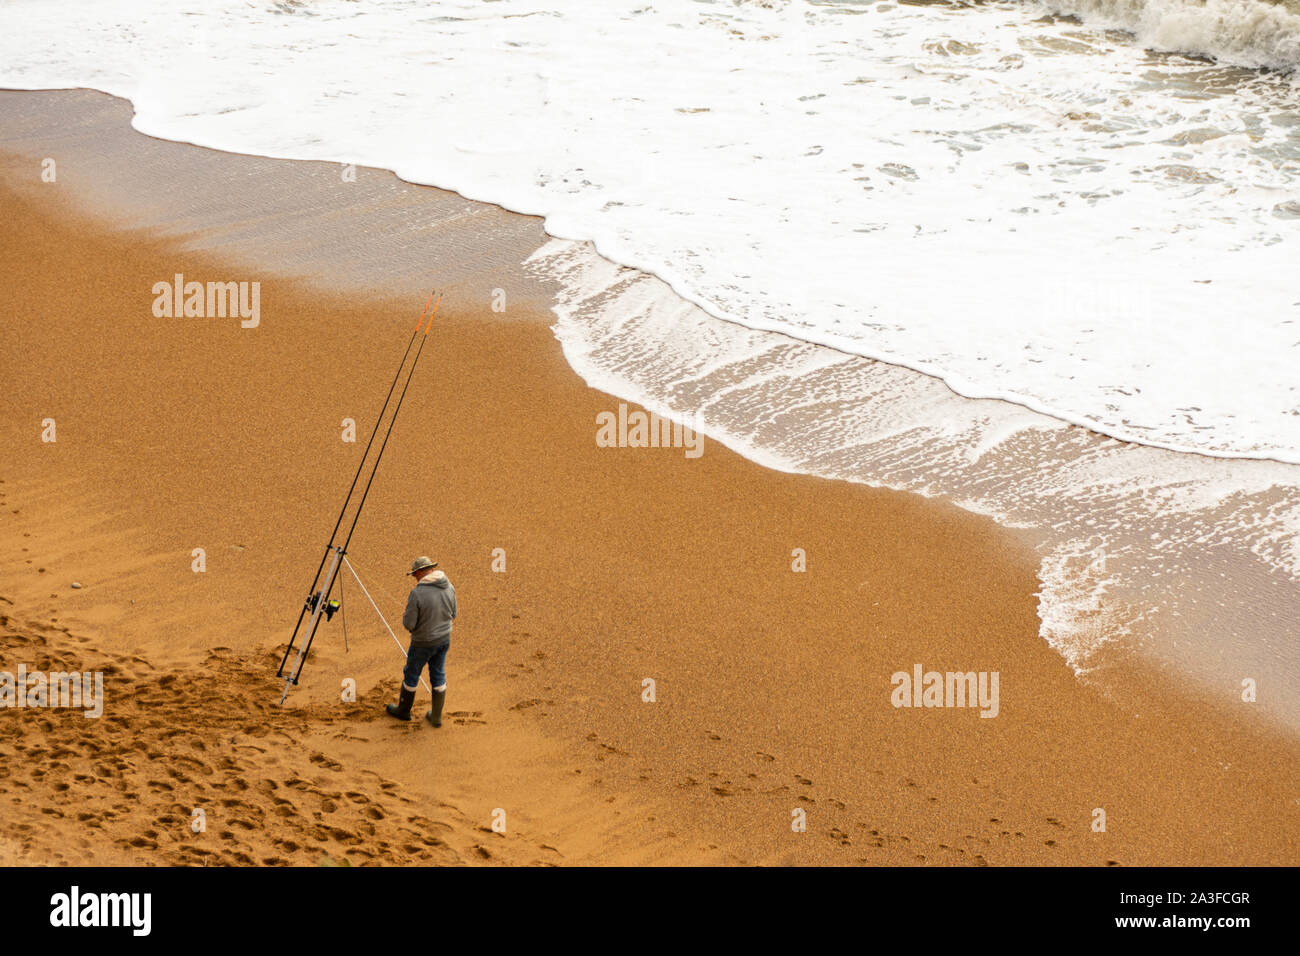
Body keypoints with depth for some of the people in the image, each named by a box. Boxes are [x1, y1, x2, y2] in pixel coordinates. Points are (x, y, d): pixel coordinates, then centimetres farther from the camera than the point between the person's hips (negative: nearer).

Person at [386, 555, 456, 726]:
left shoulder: (417, 593, -27)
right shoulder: (448, 587, -7)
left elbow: (409, 624, -21)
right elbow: (452, 615, 5)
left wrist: (406, 617, 1)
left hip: (423, 643, -5)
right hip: (444, 639, 5)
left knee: (411, 675, 17)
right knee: (438, 675, 20)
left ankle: (403, 710, 37)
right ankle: (436, 717, 29)